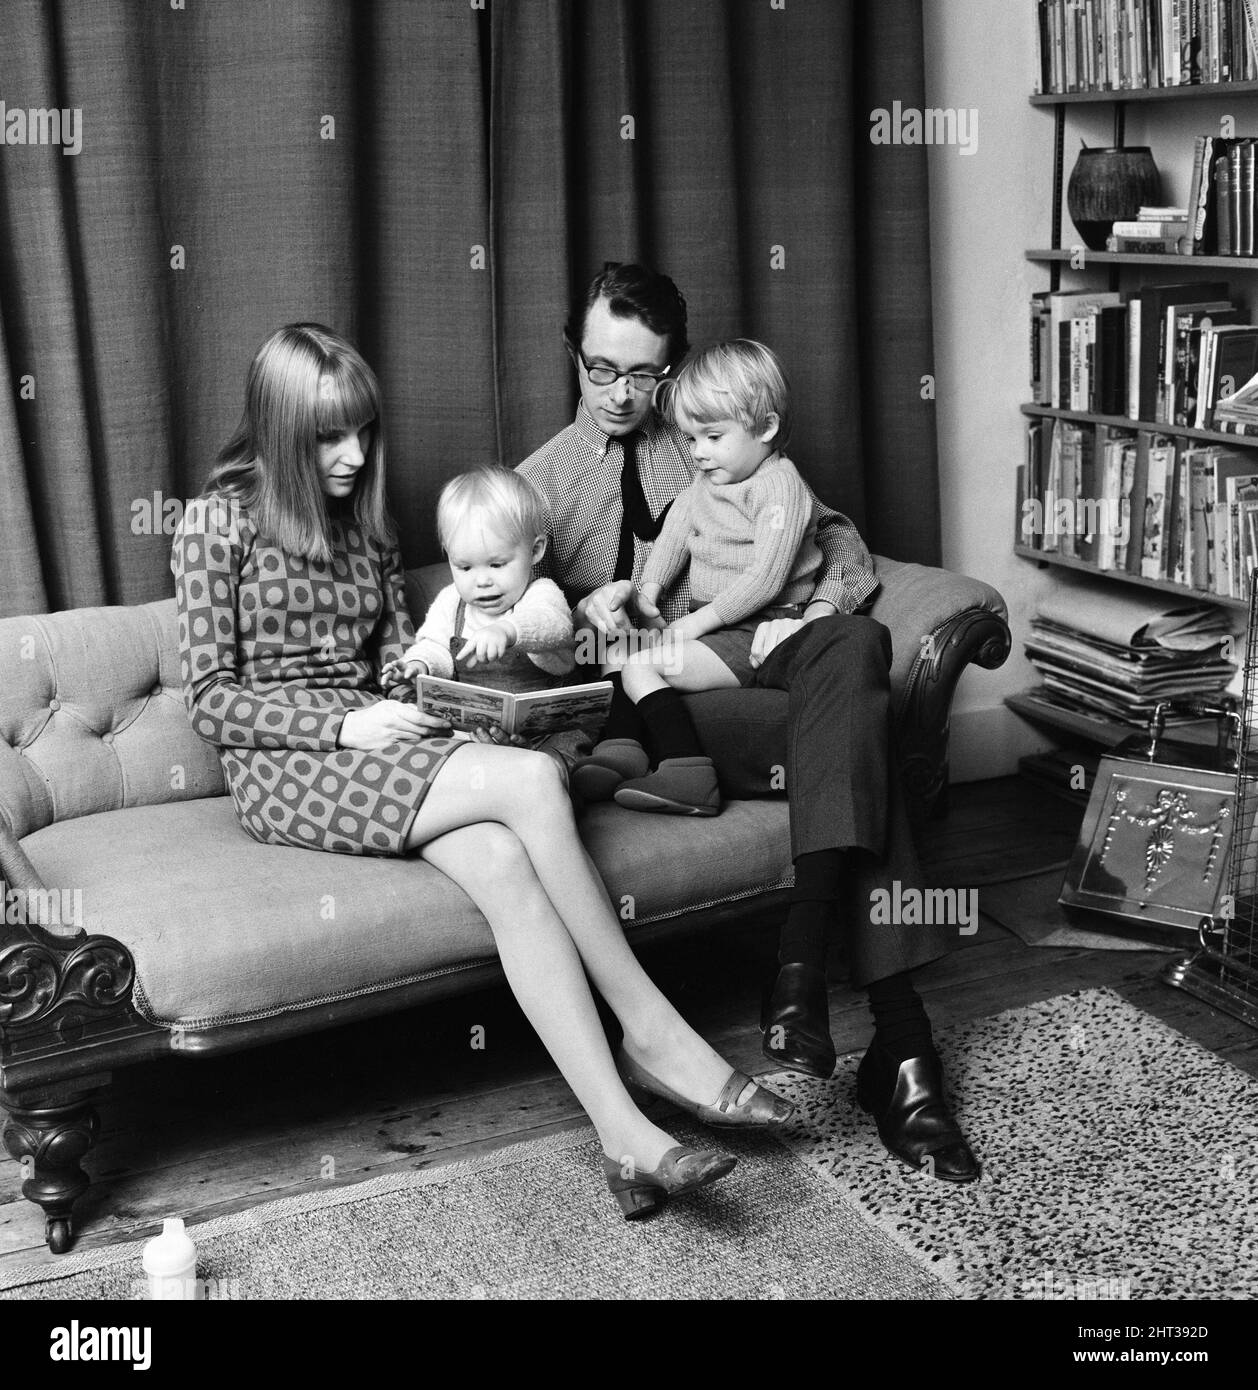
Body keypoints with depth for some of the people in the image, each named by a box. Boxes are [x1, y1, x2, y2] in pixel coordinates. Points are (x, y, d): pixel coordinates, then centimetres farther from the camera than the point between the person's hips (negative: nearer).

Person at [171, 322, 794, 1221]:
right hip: (285, 770, -5)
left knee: (502, 861, -29)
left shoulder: (365, 515, 16)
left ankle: (624, 1130, -34)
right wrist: (346, 725, -18)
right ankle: (651, 1029, -22)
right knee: (531, 781, -29)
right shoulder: (219, 524, -3)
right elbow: (209, 700, -6)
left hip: (377, 743, 6)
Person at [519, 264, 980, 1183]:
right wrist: (579, 615, -10)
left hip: (749, 660, 3)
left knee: (855, 646, -37)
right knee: (856, 727, -35)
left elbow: (834, 533, 17)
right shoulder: (539, 481, 20)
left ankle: (806, 958, -44)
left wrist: (821, 606, -6)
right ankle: (899, 1038, -40)